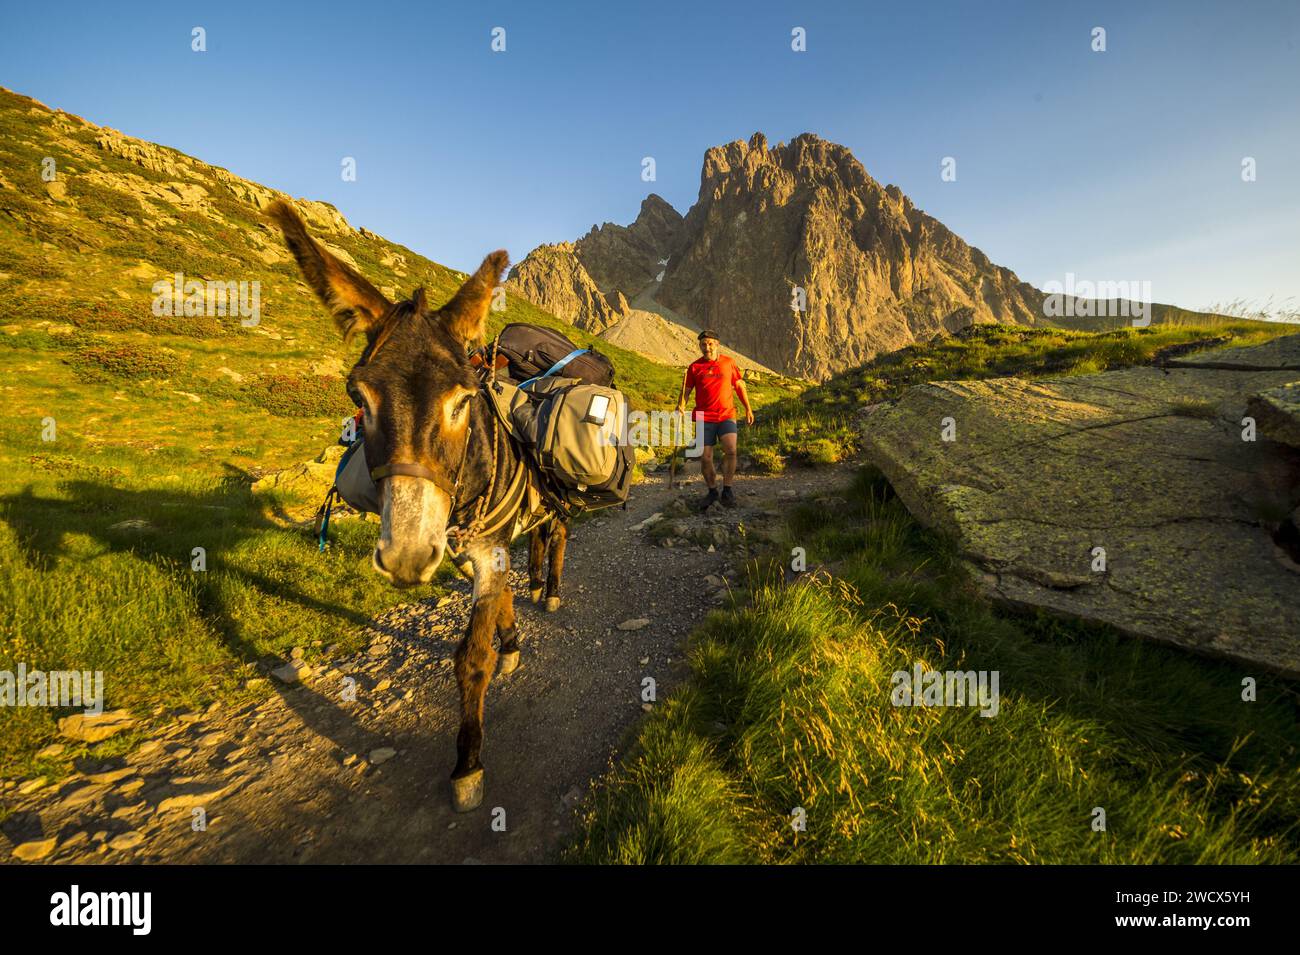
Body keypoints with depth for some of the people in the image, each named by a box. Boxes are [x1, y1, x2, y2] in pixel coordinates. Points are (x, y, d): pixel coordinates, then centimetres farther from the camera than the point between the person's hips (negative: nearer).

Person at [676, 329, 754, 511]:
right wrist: (680, 407, -15)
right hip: (704, 418, 0)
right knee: (705, 457, -1)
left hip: (726, 415, 0)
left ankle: (727, 490, -5)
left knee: (730, 450, -20)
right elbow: (685, 391, 4)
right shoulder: (694, 367, 4)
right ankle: (712, 491, 20)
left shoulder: (728, 362, 7)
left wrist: (748, 408, 14)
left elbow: (739, 385, 15)